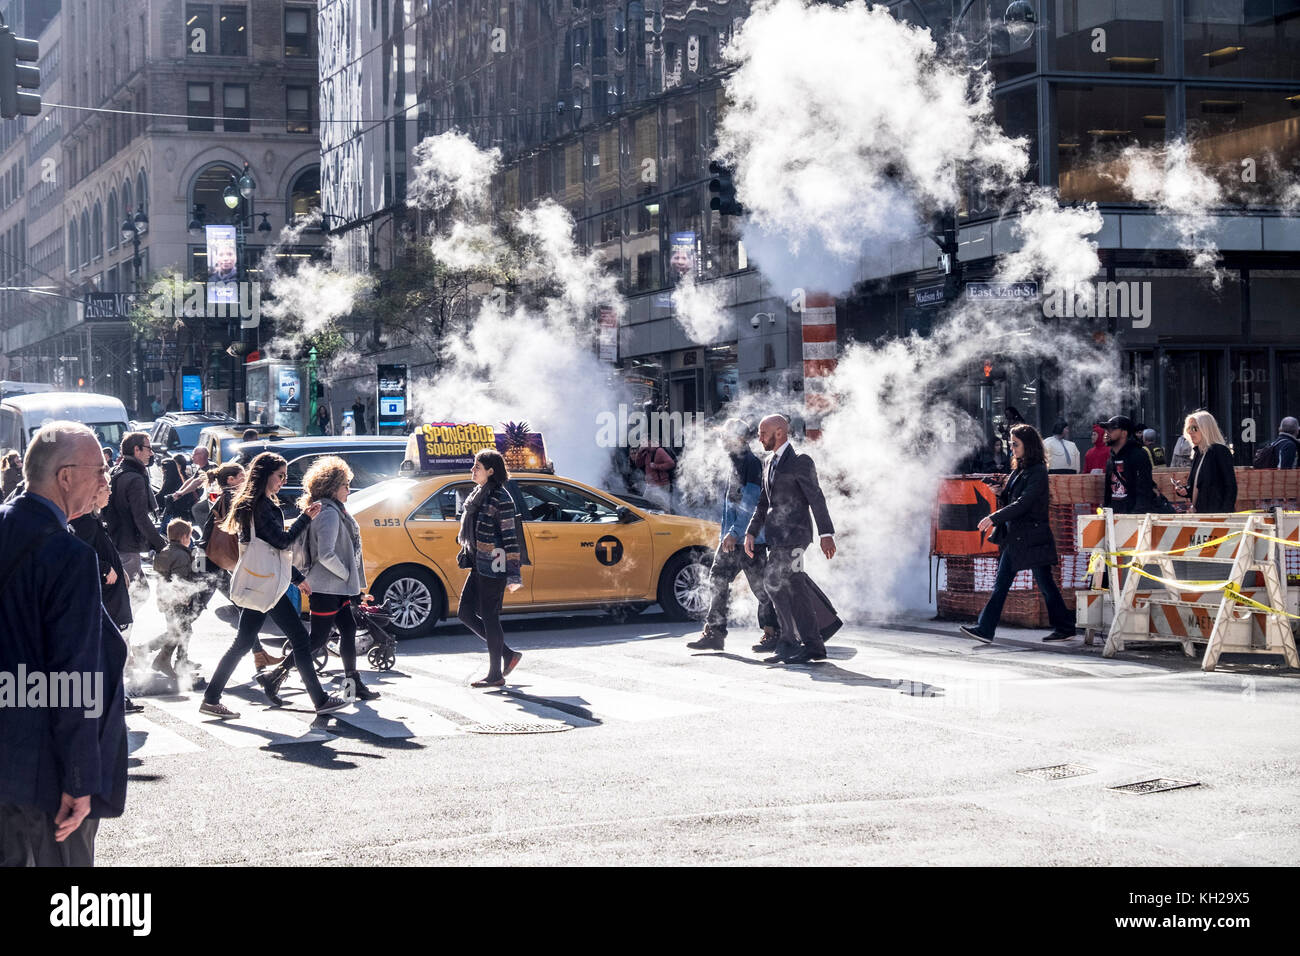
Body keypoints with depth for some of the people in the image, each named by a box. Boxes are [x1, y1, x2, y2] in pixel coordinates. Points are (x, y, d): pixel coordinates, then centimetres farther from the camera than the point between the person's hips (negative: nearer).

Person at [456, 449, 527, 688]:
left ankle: (496, 675, 8)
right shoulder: (478, 494, 12)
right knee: (465, 613, 10)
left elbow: (510, 537, -16)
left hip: (493, 566, -10)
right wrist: (466, 555, 24)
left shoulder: (500, 498, -15)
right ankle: (508, 655, 20)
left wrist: (513, 575, -18)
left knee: (489, 617, -3)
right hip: (479, 565, 10)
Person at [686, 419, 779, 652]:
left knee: (760, 585, -3)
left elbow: (751, 504, -20)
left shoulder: (751, 463, -13)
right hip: (732, 537, 10)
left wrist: (735, 533, -23)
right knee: (718, 581, 6)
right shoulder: (736, 463, 17)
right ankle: (713, 633, 8)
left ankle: (772, 635, 3)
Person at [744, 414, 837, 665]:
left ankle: (789, 642, -11)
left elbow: (816, 498, -11)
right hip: (776, 536, 8)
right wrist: (751, 532, 12)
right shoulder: (770, 463, 18)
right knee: (795, 590, 7)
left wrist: (826, 534, -15)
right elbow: (763, 503, 22)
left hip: (793, 534, -8)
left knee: (773, 582, -17)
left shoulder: (800, 461, -7)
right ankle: (814, 647, 11)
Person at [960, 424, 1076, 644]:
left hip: (1032, 537, -9)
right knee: (1001, 584, 4)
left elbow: (1023, 503, -21)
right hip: (1015, 537, 9)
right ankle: (985, 628, 3)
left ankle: (1065, 628, 12)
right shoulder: (1018, 470, 14)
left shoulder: (1038, 472, -13)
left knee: (1045, 584, 0)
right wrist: (1000, 493, -1)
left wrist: (994, 518, -25)